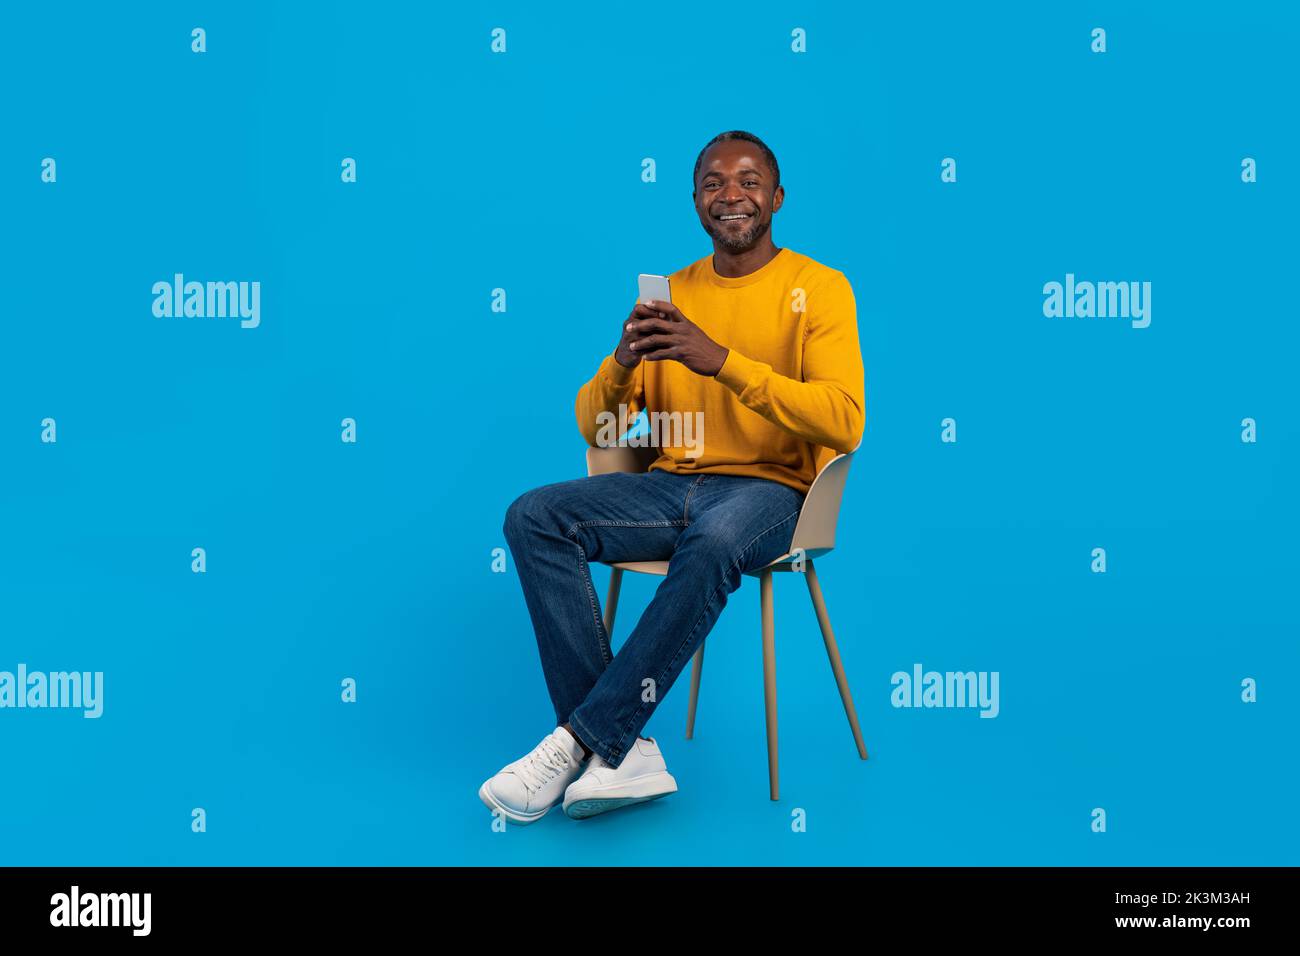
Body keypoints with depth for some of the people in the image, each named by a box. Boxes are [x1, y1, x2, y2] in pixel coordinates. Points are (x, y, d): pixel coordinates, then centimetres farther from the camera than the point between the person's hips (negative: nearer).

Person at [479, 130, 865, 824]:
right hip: (671, 485, 5)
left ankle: (578, 742, -25)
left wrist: (724, 360, -22)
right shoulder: (670, 294, 15)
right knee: (533, 518, -19)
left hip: (768, 489, -4)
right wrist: (622, 361, -11)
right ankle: (621, 753, -24)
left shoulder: (819, 289, 2)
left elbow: (845, 422, -14)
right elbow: (593, 428, 12)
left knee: (713, 542, -38)